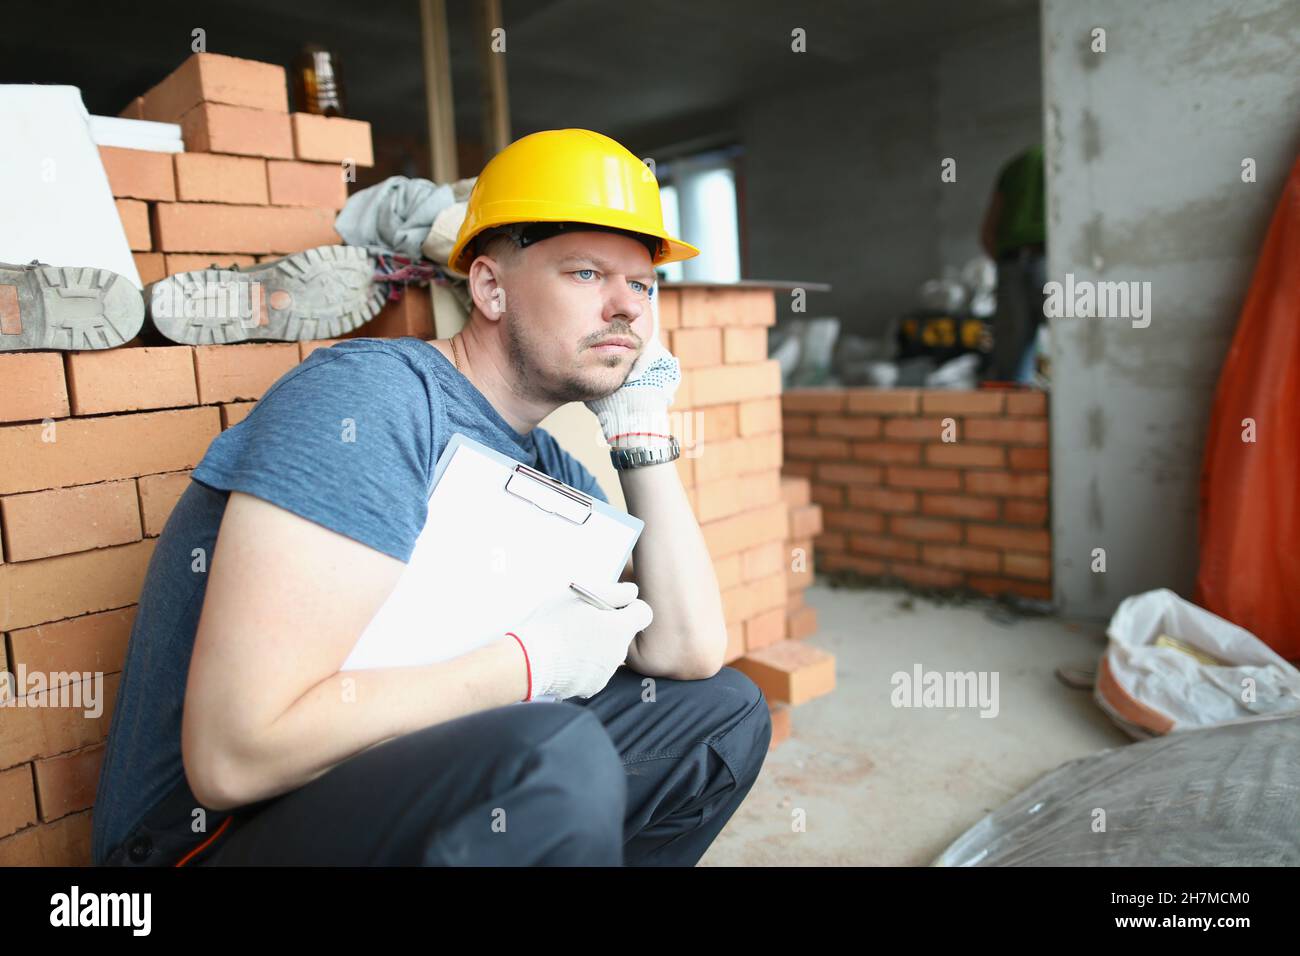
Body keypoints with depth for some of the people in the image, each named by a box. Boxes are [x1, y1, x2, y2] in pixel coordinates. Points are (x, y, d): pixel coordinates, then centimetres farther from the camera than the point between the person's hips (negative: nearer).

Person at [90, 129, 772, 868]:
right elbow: (237, 750, -28)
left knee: (726, 709, 7)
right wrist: (532, 660, -20)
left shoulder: (557, 471, 4)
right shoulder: (373, 398, -20)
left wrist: (643, 420, -1)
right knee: (555, 758, -35)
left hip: (421, 794, 8)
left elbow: (690, 651, -1)